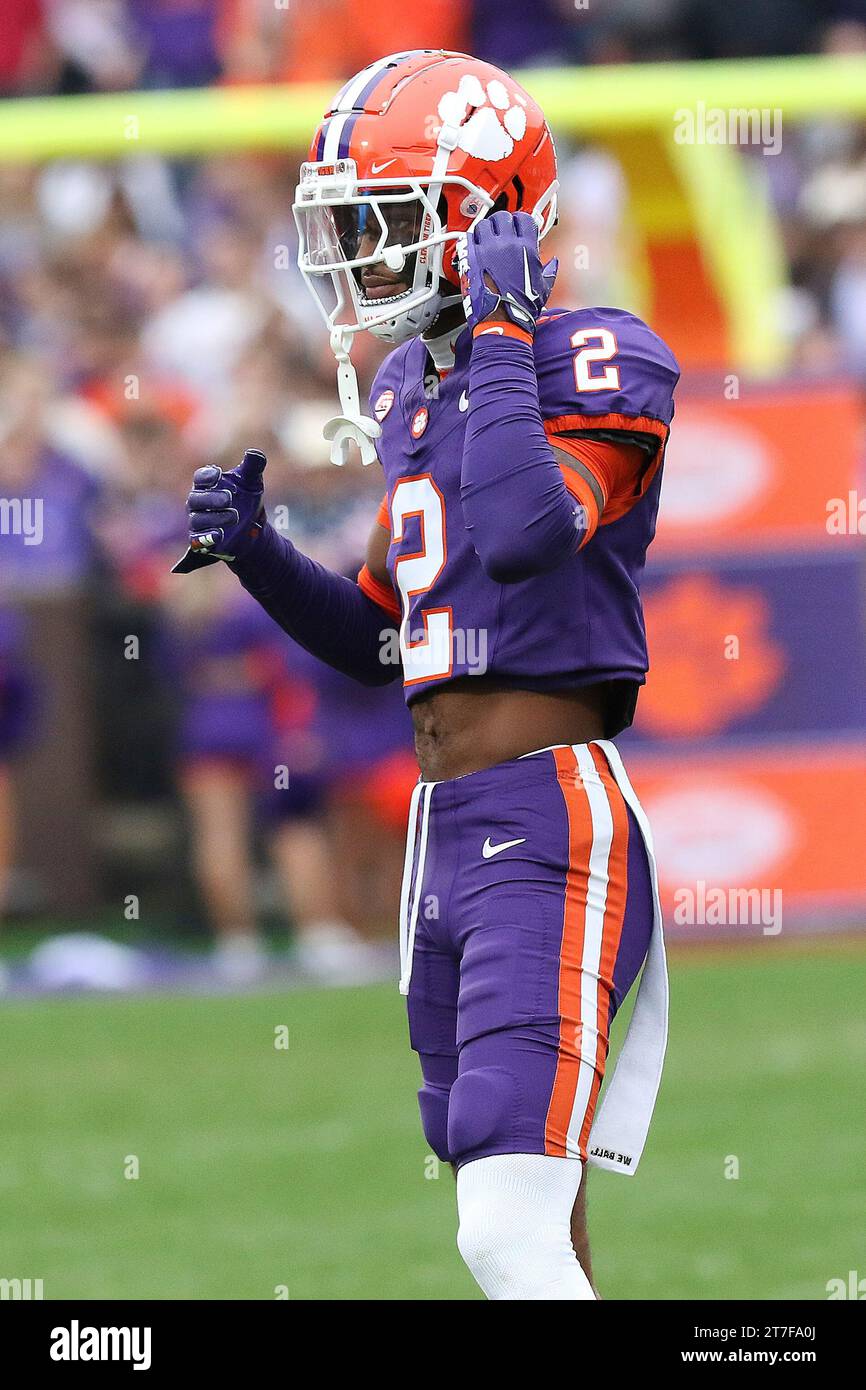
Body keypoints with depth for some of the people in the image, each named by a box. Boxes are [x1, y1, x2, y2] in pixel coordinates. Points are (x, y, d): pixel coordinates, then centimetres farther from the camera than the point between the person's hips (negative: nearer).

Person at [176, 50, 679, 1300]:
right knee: (521, 1237, 12)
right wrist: (253, 552, 8)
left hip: (553, 828, -9)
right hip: (446, 830, 9)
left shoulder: (590, 364, -8)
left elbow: (524, 536, -28)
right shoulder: (416, 388, 17)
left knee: (512, 1236, -20)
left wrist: (499, 332, -18)